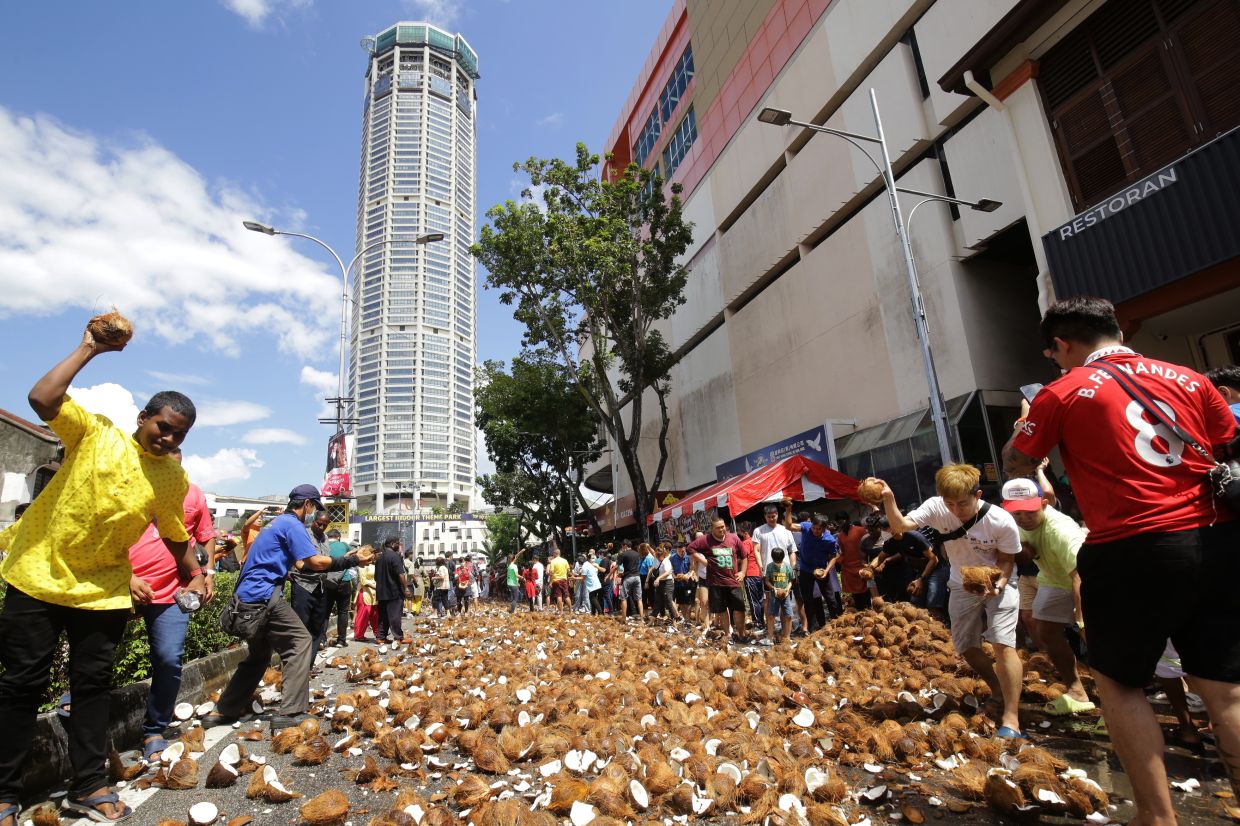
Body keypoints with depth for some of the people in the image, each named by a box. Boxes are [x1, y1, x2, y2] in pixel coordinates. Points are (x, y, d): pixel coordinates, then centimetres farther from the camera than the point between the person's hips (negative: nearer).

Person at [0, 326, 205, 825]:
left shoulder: (174, 479, 0)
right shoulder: (96, 433, -8)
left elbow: (175, 536, 12)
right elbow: (41, 399, -24)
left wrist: (193, 576, 7)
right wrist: (88, 350, -22)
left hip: (104, 592, 3)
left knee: (93, 684, 10)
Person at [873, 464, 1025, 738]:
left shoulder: (1002, 521, -27)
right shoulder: (937, 507, -22)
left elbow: (1006, 560, -14)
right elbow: (901, 525, -29)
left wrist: (998, 584, -33)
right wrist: (888, 500, -46)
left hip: (998, 584, -3)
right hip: (962, 587, 3)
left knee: (1003, 644, -17)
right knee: (966, 647, 8)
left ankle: (1011, 719, -9)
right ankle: (1000, 691, 35)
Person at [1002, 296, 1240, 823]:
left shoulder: (1063, 393, -5)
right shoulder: (1187, 378, 10)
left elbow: (1016, 466, 5)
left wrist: (1030, 423, 22)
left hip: (1132, 553, -5)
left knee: (1118, 684, 12)